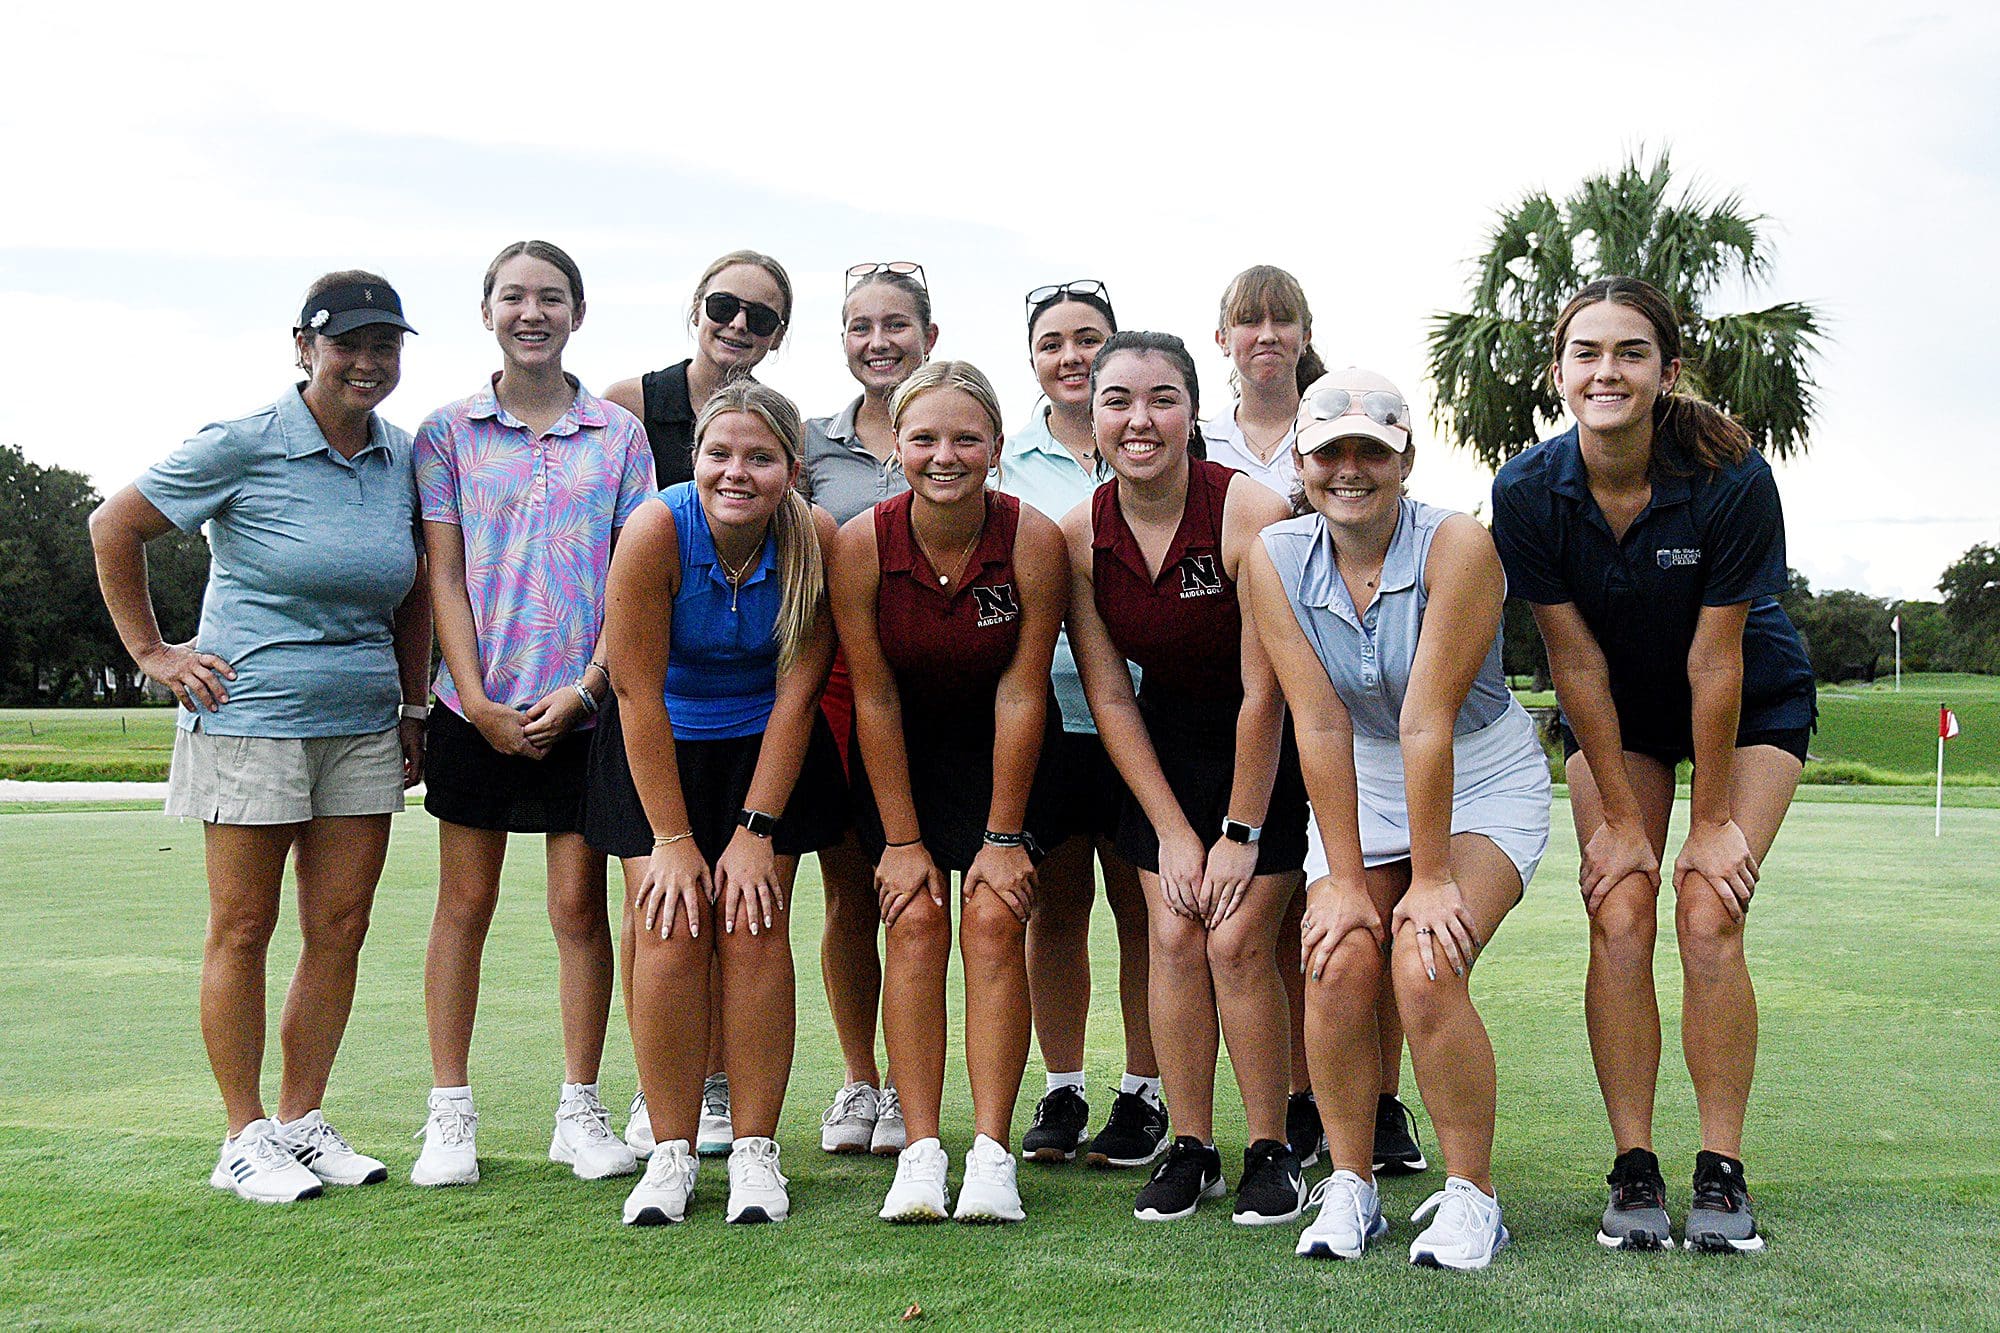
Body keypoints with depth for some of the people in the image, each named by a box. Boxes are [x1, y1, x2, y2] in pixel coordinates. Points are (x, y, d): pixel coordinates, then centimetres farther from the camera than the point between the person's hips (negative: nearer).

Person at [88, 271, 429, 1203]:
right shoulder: (244, 446, -8)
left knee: (341, 928, 6)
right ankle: (244, 1138, 12)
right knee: (243, 930, 2)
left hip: (362, 725, 5)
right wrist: (152, 653, -2)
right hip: (250, 717, -5)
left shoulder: (401, 456, 7)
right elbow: (113, 529, -1)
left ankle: (302, 1121, 18)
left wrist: (412, 710, 15)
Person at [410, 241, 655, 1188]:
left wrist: (584, 688, -10)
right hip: (477, 703, 0)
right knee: (465, 901, 5)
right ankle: (449, 1114, 13)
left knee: (579, 905, 3)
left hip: (582, 707, 0)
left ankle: (580, 1110, 14)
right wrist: (477, 698, -9)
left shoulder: (618, 435, 4)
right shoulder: (449, 432, 5)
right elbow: (444, 574, 1)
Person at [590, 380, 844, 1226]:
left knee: (753, 930, -7)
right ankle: (671, 1154, 2)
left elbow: (796, 693, -13)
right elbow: (639, 693, -19)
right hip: (657, 747, -1)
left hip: (765, 747, 1)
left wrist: (756, 832, -14)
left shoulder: (816, 541, -20)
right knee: (671, 934, -9)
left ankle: (755, 1151, 3)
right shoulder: (656, 531, -24)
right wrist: (671, 839, -17)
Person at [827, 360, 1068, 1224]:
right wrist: (901, 839, -12)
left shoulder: (1034, 540, -21)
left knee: (994, 921, -12)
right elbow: (874, 699, -13)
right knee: (914, 921, -10)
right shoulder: (861, 544, -19)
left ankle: (991, 1153, -8)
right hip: (902, 752, 1)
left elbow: (1021, 695, -16)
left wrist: (1002, 837, -13)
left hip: (1001, 751, 0)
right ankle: (920, 1152, -7)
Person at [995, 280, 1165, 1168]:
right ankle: (1061, 1094, 19)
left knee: (1144, 908, 3)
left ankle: (1144, 1095, 14)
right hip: (1041, 711, 2)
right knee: (1054, 905, 8)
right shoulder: (1006, 459, 9)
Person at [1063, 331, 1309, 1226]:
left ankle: (1272, 1150, 5)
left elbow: (1263, 692, -19)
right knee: (1173, 937, -3)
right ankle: (1189, 1148, 9)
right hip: (1165, 740, 4)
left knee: (1238, 941, -10)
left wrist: (1240, 833, -15)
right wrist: (1172, 830, -7)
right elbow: (1109, 698, -5)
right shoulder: (1080, 536, -11)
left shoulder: (1250, 515, -24)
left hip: (1268, 747, -4)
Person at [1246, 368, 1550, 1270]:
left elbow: (1427, 720, -26)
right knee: (1337, 963, -18)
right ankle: (1350, 1189, 0)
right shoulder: (1275, 559, -12)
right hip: (1361, 789, 3)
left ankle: (1471, 1197, -5)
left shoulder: (1457, 547, -22)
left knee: (1425, 968, -23)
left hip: (1484, 783, -3)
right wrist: (1344, 879, -17)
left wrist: (1433, 877, -23)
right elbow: (1320, 727, -16)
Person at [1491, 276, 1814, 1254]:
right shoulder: (1527, 494, -22)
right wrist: (1622, 817, -12)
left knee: (1709, 917, -15)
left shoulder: (1732, 480, -29)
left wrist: (1711, 822, -15)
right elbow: (1577, 664, -16)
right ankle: (1634, 1174, -3)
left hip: (1751, 706, -2)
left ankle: (1722, 1173, -4)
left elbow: (1714, 664, -23)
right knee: (1618, 920, -11)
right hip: (1614, 713, 2)